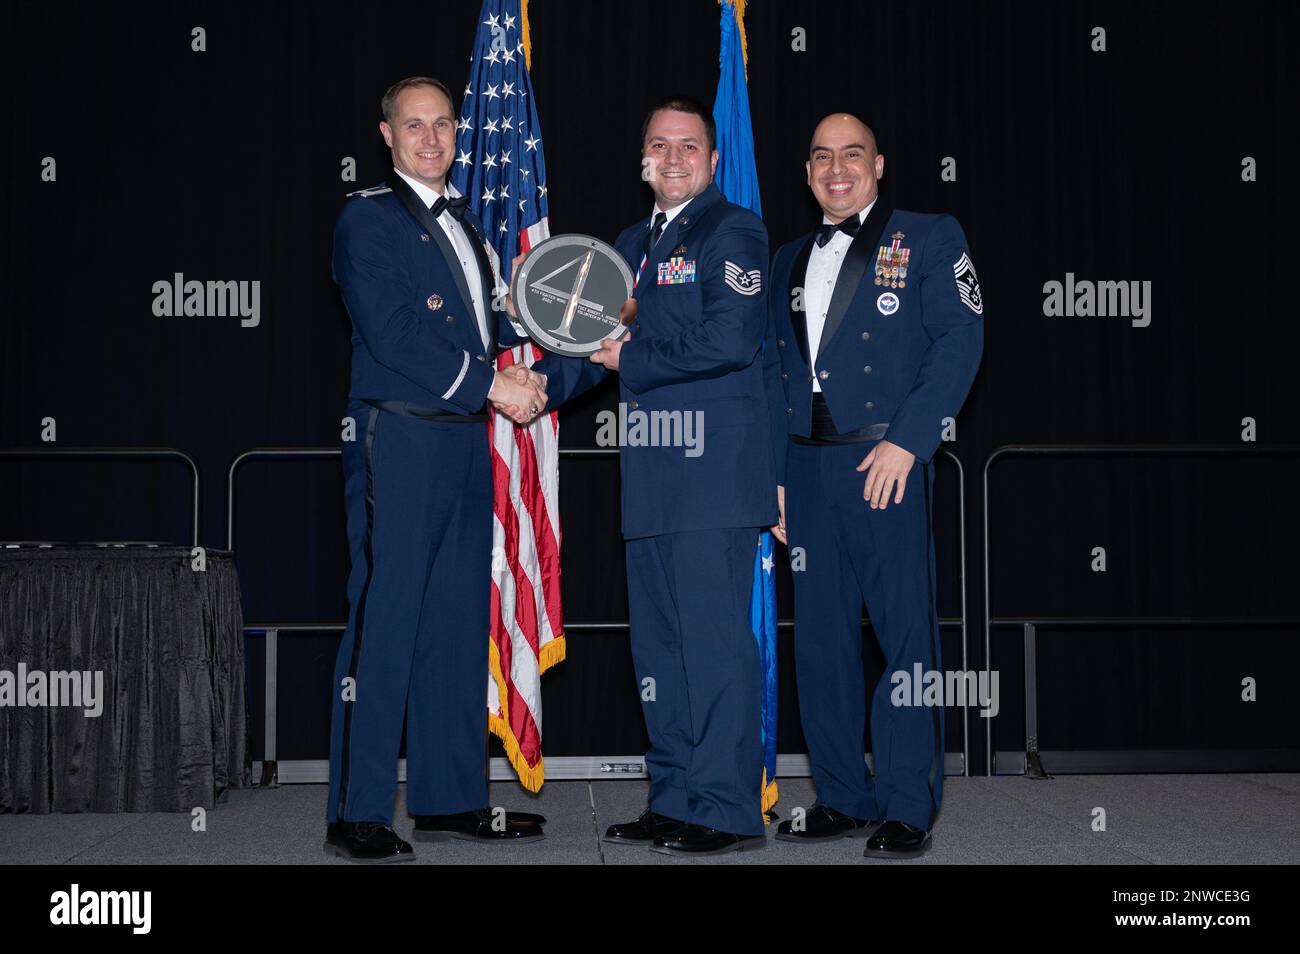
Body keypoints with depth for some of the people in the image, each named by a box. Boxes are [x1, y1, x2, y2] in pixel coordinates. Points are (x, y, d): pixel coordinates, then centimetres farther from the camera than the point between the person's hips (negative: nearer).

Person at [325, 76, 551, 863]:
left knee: (458, 621, 10)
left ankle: (450, 798, 19)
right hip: (399, 439, -8)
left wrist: (522, 371, 2)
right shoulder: (368, 219, -4)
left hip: (465, 442, 8)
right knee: (384, 621, -6)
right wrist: (489, 385, -14)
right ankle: (358, 815, 0)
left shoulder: (463, 224, 21)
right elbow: (393, 336, -14)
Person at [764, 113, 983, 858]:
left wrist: (907, 440, -14)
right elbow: (773, 368, 18)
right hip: (808, 465, 5)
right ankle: (843, 797, 17)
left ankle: (907, 809, 3)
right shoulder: (791, 261, 20)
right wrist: (773, 472, 10)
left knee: (906, 631, -4)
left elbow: (961, 339, -6)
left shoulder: (930, 239, 5)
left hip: (886, 461, -5)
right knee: (821, 635, 7)